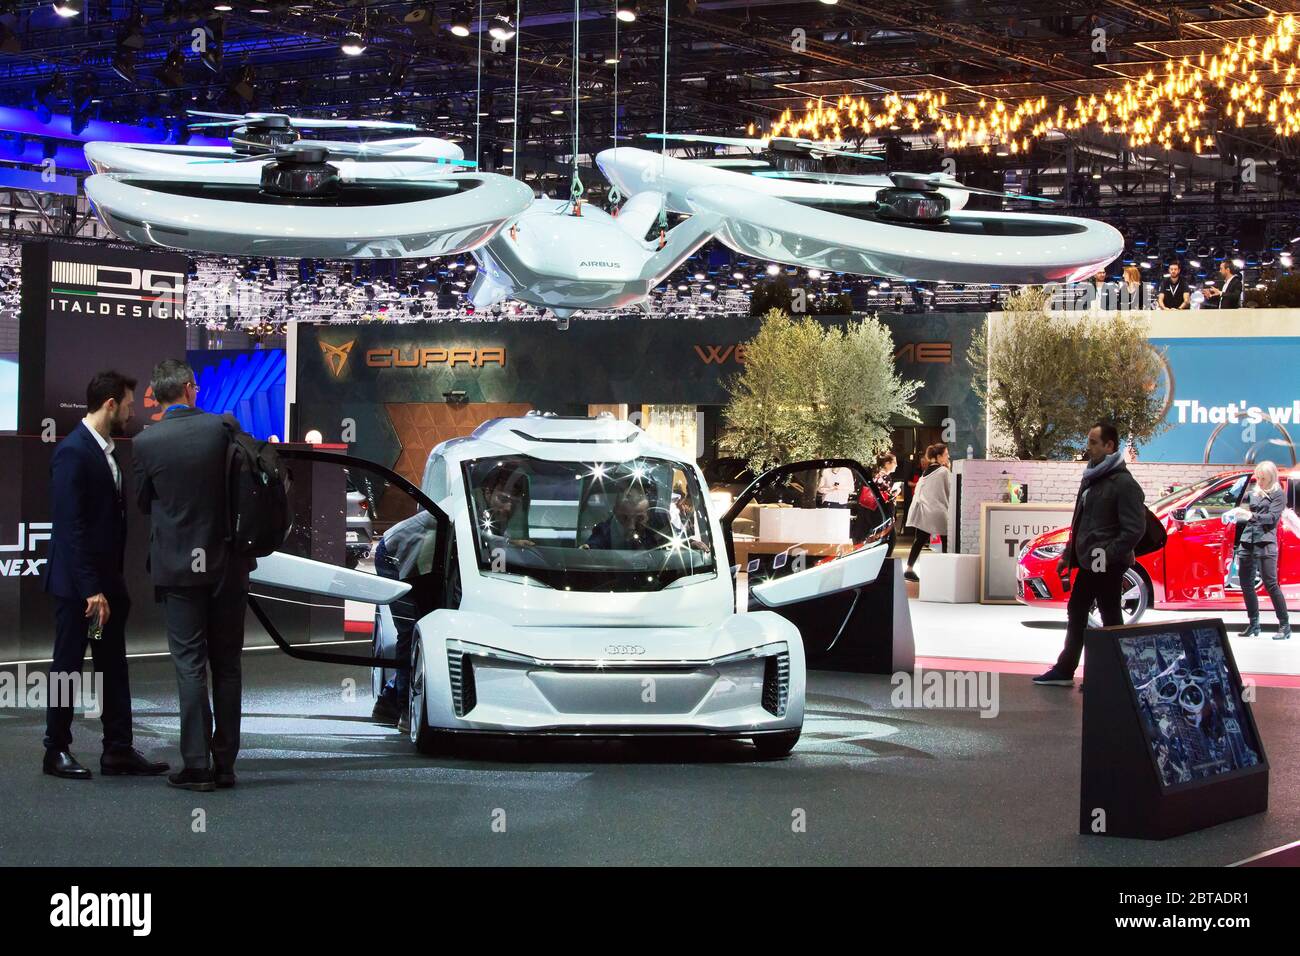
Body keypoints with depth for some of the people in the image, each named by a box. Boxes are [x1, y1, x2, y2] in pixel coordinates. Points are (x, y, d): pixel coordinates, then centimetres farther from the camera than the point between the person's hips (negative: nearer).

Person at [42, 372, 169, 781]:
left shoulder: (105, 451, 12)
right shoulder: (73, 451, -16)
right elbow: (69, 525, -20)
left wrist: (113, 582, 11)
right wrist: (91, 589, -22)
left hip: (105, 581, 9)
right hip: (77, 582, -9)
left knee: (113, 666, 10)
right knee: (68, 666, 2)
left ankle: (118, 750, 15)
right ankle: (57, 751, 12)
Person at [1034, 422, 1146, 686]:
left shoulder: (1124, 484, -15)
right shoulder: (1090, 478, 13)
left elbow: (1134, 529, -19)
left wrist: (1107, 555, -22)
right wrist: (1068, 554, 16)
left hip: (1107, 566, -9)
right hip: (1087, 563, 9)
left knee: (1111, 620, 0)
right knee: (1076, 614, 14)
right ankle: (1064, 670, 22)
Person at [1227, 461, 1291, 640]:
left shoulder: (1278, 495, 2)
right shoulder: (1253, 493, 17)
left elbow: (1272, 517, -10)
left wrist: (1251, 516, -23)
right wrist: (1235, 513, 1)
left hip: (1265, 543, -6)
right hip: (1247, 542, 6)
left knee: (1270, 584, -11)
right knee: (1246, 585, 6)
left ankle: (1285, 625, -7)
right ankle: (1254, 624, 15)